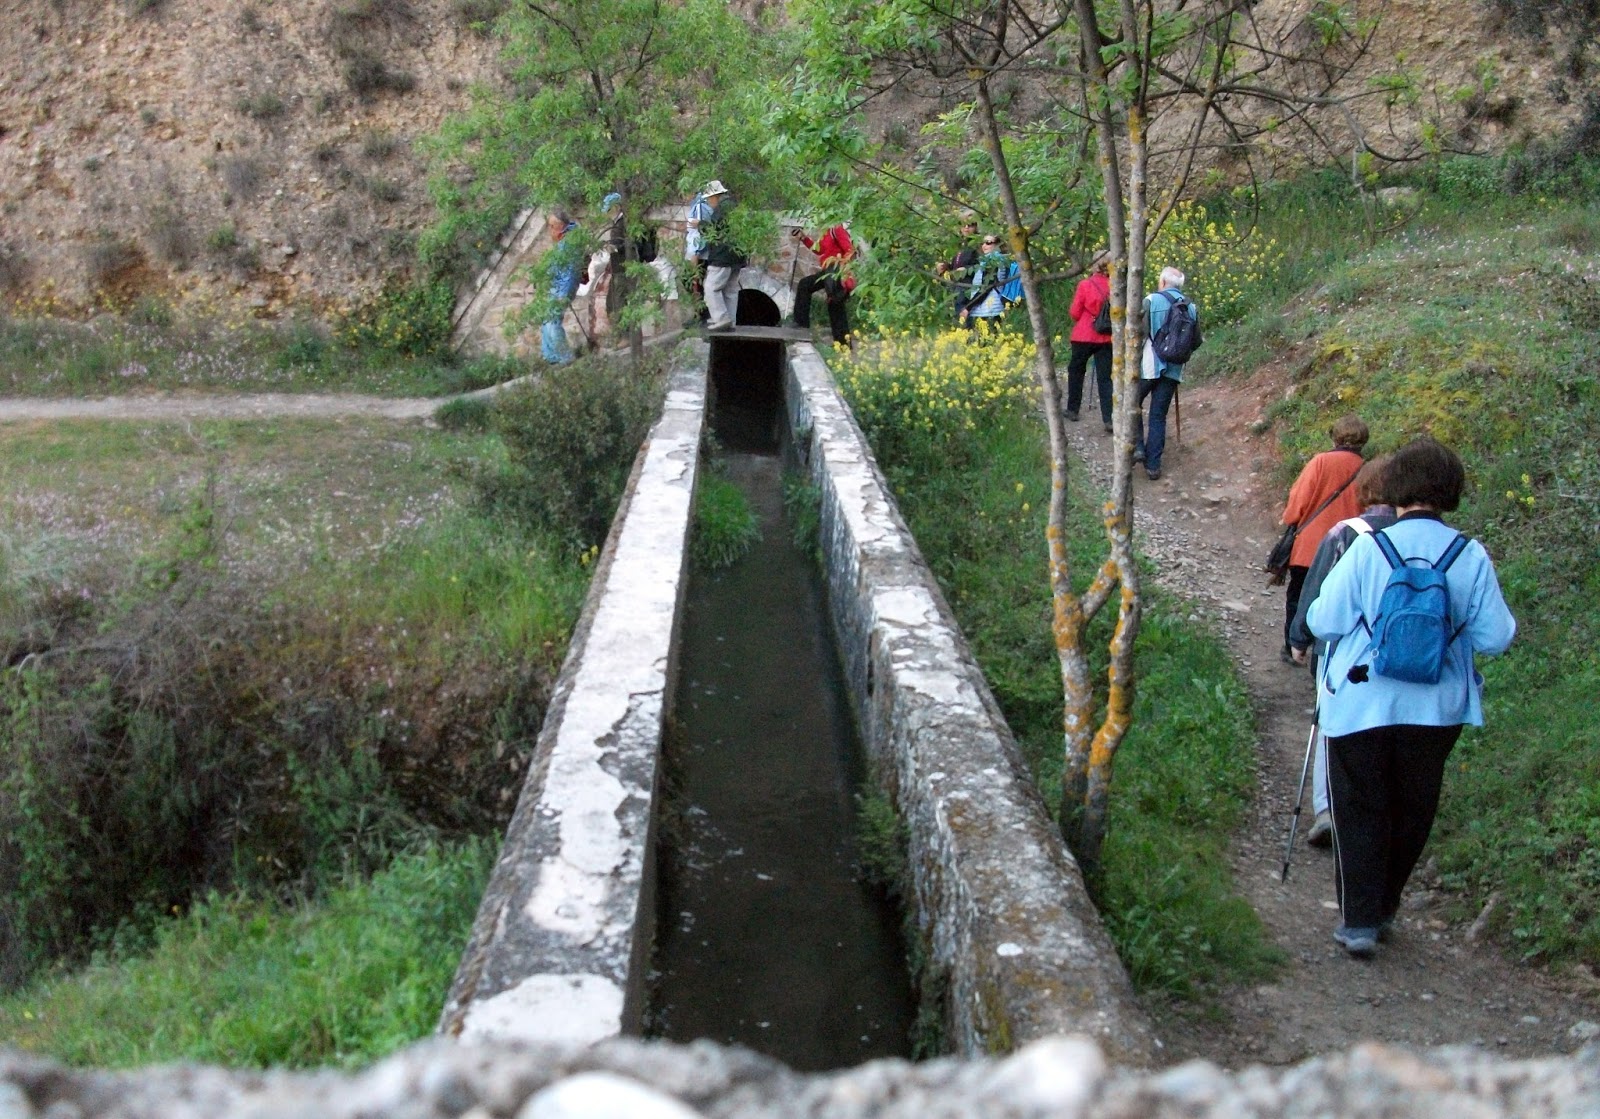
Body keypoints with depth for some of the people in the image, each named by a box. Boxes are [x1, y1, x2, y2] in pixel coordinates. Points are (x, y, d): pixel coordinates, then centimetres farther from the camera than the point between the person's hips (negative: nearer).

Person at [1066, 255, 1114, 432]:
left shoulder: (1085, 284, -11)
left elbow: (1075, 313, -7)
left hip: (1084, 336, -2)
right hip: (1107, 338, 2)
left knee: (1076, 371, 19)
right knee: (1105, 377, 5)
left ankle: (1072, 409, 25)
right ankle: (1109, 419, -4)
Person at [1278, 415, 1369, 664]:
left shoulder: (1322, 462, -11)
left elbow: (1299, 499, -10)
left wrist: (1288, 520, 8)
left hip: (1308, 546, -2)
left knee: (1297, 598, 14)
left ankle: (1292, 648, 20)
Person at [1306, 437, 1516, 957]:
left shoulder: (1367, 548, -13)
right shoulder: (1471, 557, -9)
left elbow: (1324, 622, -10)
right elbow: (1495, 639, -7)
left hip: (1361, 703, -2)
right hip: (1435, 708, 2)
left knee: (1359, 810, 10)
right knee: (1412, 812, 18)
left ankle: (1359, 920, 6)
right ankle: (1384, 909, 30)